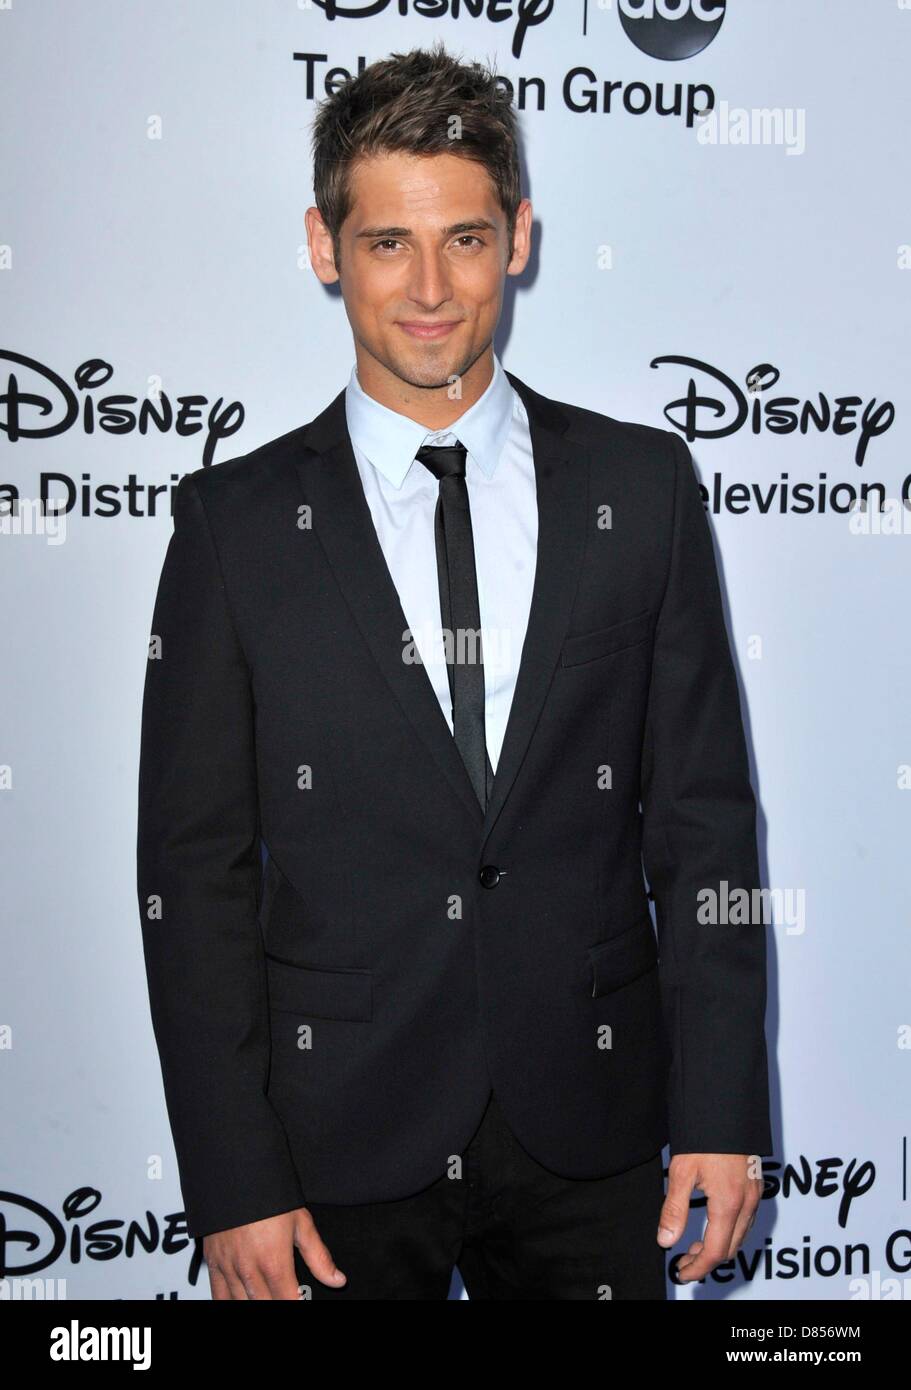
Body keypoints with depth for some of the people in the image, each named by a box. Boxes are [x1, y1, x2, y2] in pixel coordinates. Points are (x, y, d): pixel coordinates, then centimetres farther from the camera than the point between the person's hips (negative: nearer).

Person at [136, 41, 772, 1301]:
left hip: (593, 1144, 2)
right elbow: (194, 867, -4)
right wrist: (233, 1183, -7)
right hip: (339, 1142, -1)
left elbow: (704, 817, 1)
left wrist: (721, 1107, -2)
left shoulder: (642, 485, 0)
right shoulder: (236, 522, -4)